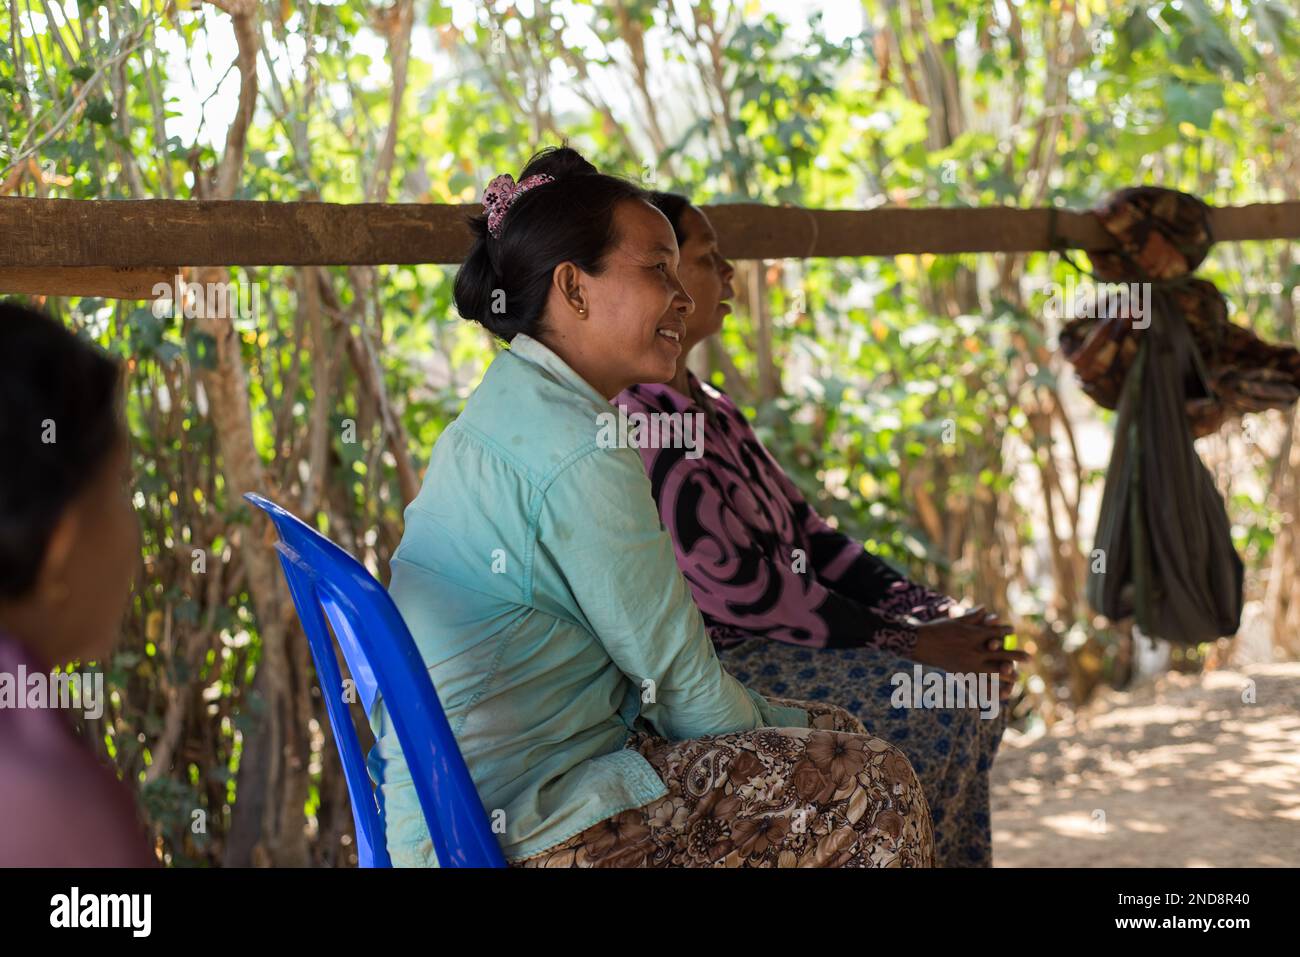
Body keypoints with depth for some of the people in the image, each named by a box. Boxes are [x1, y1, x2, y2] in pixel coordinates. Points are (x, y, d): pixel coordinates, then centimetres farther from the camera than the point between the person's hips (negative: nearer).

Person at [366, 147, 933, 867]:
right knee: (871, 784, -6)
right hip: (522, 831, -10)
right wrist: (778, 726, 5)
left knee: (831, 728, 16)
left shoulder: (500, 405, 9)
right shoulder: (580, 457, -22)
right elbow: (681, 686, -15)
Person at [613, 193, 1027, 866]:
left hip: (764, 636, 10)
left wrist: (931, 613, -1)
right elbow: (737, 587, -24)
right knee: (932, 709, -18)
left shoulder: (708, 408, 13)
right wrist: (909, 644, -19)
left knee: (974, 685, 2)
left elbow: (803, 532, 12)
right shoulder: (634, 425, -20)